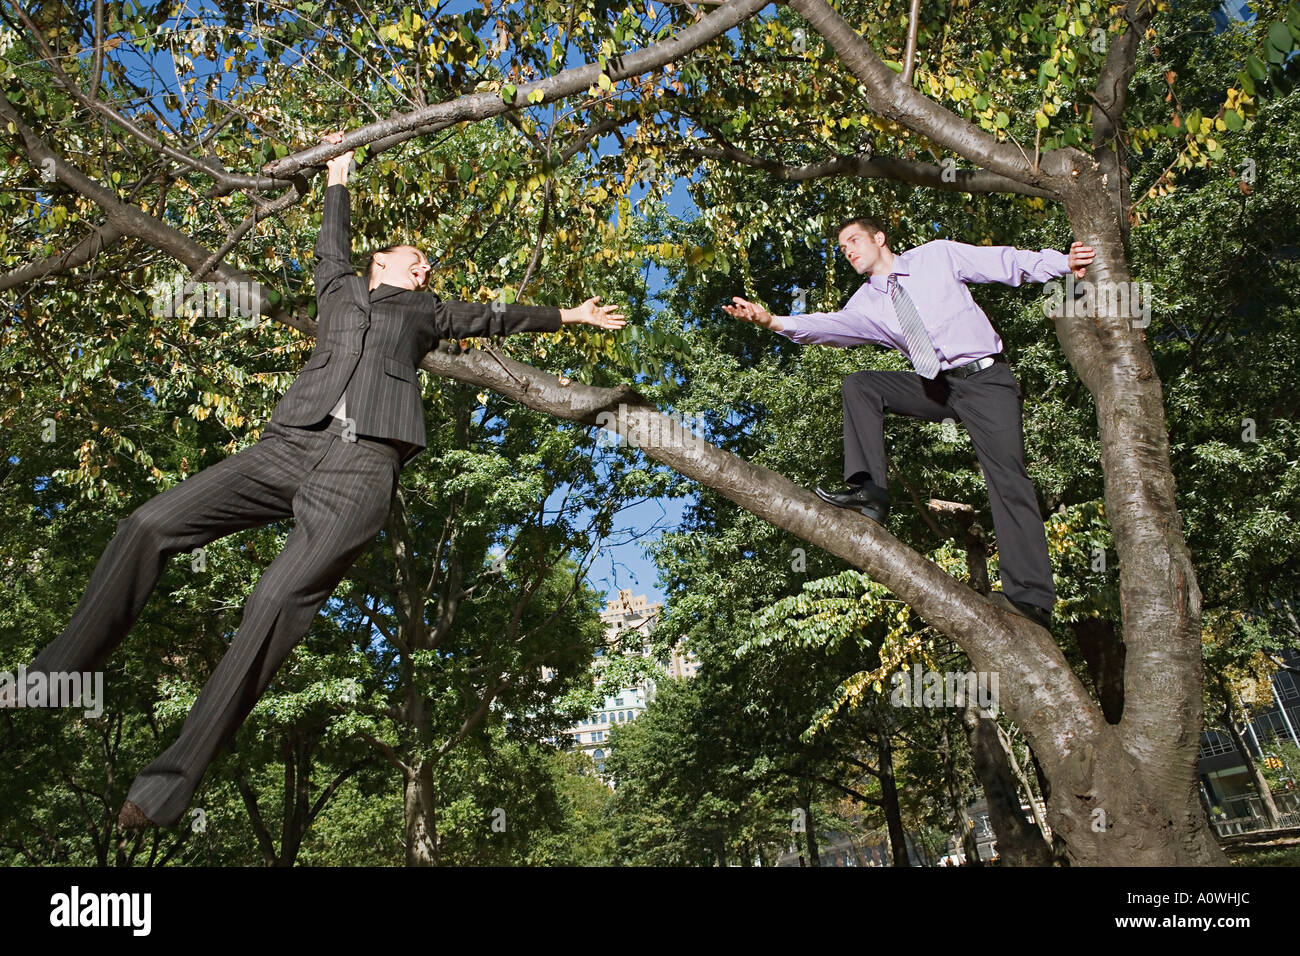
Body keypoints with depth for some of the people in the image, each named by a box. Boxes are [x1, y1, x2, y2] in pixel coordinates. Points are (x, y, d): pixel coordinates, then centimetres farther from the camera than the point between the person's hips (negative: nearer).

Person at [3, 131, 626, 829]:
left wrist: (568, 315, 50)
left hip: (364, 464, -3)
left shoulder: (429, 312, 29)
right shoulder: (340, 288, 31)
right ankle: (57, 675, 3)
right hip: (287, 444, 3)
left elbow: (497, 317, 40)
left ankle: (177, 778, -21)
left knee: (279, 600, -23)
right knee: (147, 526, -12)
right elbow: (332, 245, 50)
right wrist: (338, 178, 63)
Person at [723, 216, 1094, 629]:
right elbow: (830, 326, -7)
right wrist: (774, 321, -22)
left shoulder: (936, 255, 3)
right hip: (936, 387, 5)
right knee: (859, 384, -9)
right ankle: (869, 489, -19)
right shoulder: (866, 304, 10)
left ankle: (1030, 598, -17)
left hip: (985, 380, -4)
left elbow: (1007, 262, 1)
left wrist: (1063, 262, -13)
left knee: (1007, 477, -15)